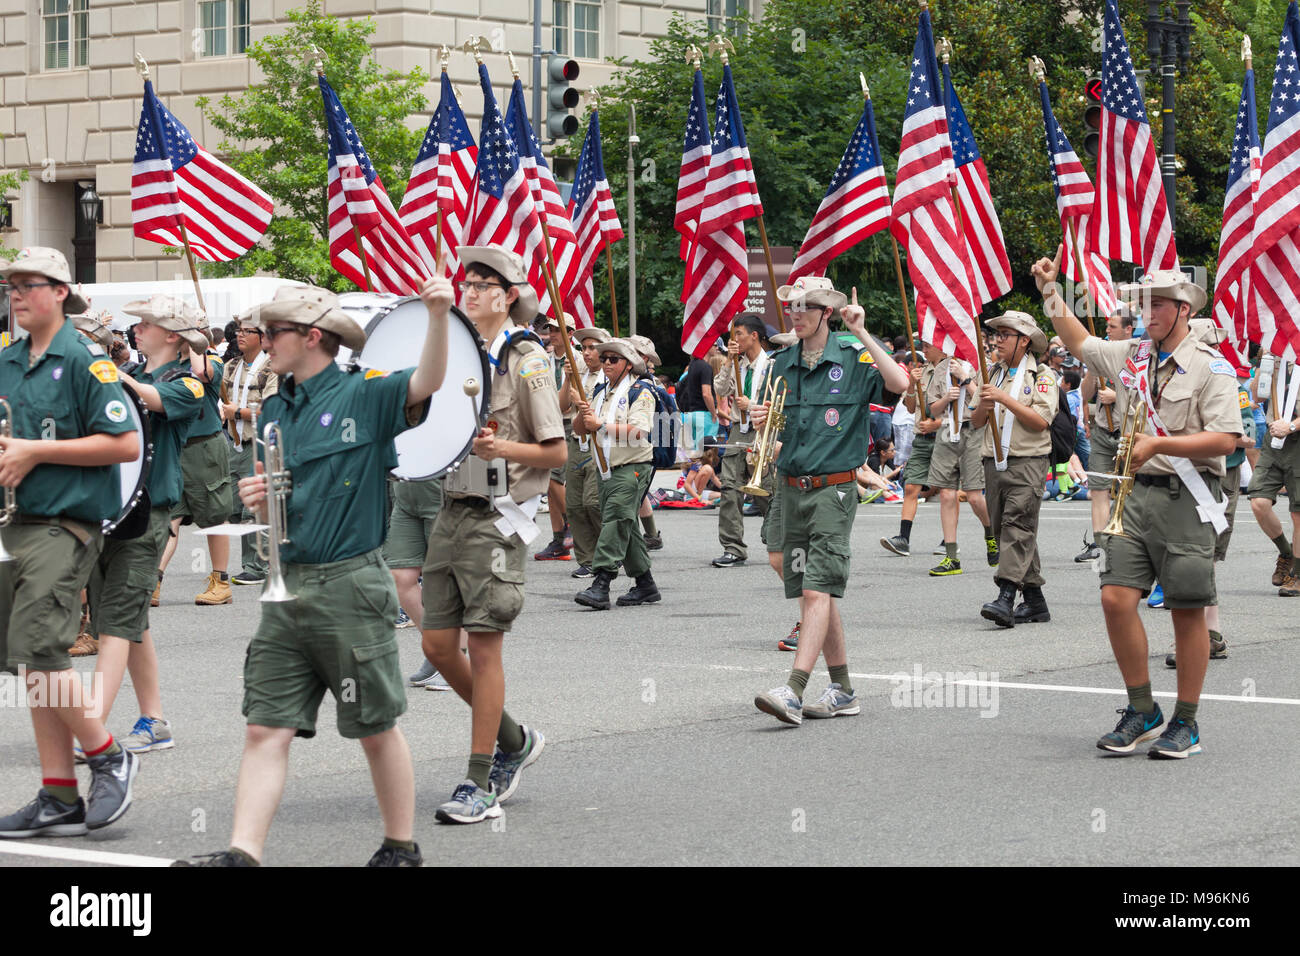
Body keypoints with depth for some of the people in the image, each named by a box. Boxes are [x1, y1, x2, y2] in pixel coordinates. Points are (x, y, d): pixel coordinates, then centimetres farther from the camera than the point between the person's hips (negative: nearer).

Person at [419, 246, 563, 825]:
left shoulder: (526, 361, -6)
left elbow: (556, 452, -7)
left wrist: (501, 448, -22)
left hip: (497, 516, -7)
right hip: (452, 509, 7)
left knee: (483, 647, -7)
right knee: (438, 645, 6)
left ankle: (481, 786, -2)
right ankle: (513, 740, 27)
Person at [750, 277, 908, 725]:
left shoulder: (852, 360, -4)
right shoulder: (780, 364, 11)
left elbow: (898, 384, -21)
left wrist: (863, 334, -20)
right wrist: (759, 419, -4)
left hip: (833, 488, -6)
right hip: (792, 487, 6)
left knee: (818, 589, -14)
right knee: (811, 591, 9)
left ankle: (793, 692, -23)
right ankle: (842, 691, 18)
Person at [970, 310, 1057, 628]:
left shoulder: (1042, 375, -1)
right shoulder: (994, 373, 17)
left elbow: (1041, 421, -13)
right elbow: (976, 422, 15)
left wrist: (1004, 398, -15)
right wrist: (984, 405, -7)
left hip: (1027, 461, -7)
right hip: (994, 462, 7)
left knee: (1018, 526, -17)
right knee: (1006, 530, 6)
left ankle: (1006, 598, -28)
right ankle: (1034, 601, 14)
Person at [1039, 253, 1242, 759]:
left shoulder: (1210, 367, -5)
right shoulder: (1131, 356, 14)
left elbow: (1224, 439, -14)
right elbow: (1080, 342, 32)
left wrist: (1158, 444, -19)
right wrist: (1050, 291, 27)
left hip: (1186, 496, -6)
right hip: (1137, 492, 6)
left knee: (1187, 612, -1)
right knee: (1116, 598, -4)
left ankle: (1185, 723, 8)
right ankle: (1142, 710, 10)